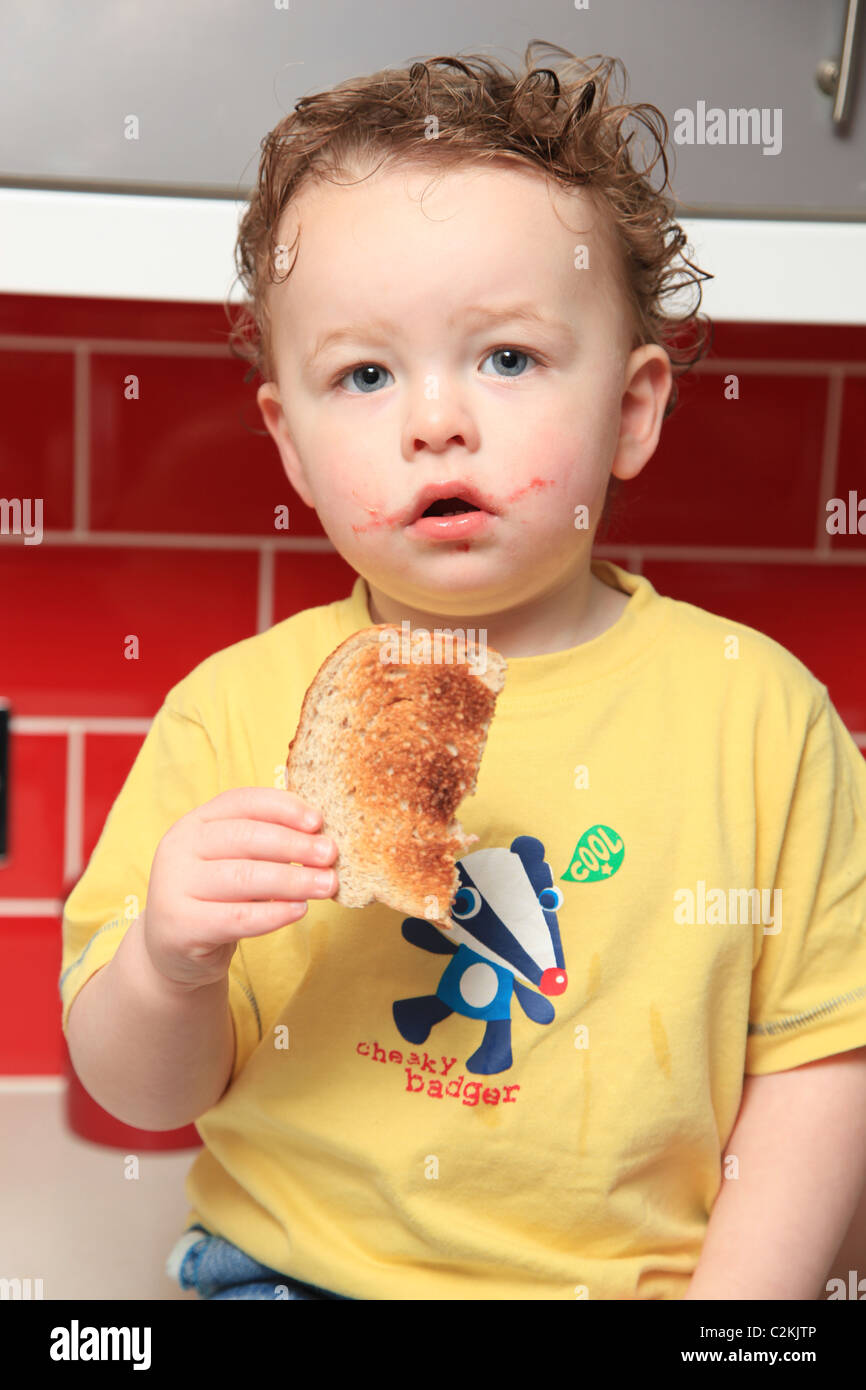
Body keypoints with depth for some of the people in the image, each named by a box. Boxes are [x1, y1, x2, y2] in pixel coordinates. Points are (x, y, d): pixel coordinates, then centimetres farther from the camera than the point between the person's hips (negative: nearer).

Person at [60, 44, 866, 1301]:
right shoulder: (233, 710, -6)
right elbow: (141, 1092, 0)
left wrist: (735, 1291, -12)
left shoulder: (753, 705, -5)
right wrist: (168, 967, -21)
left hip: (641, 1271, 1)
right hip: (295, 1265, 0)